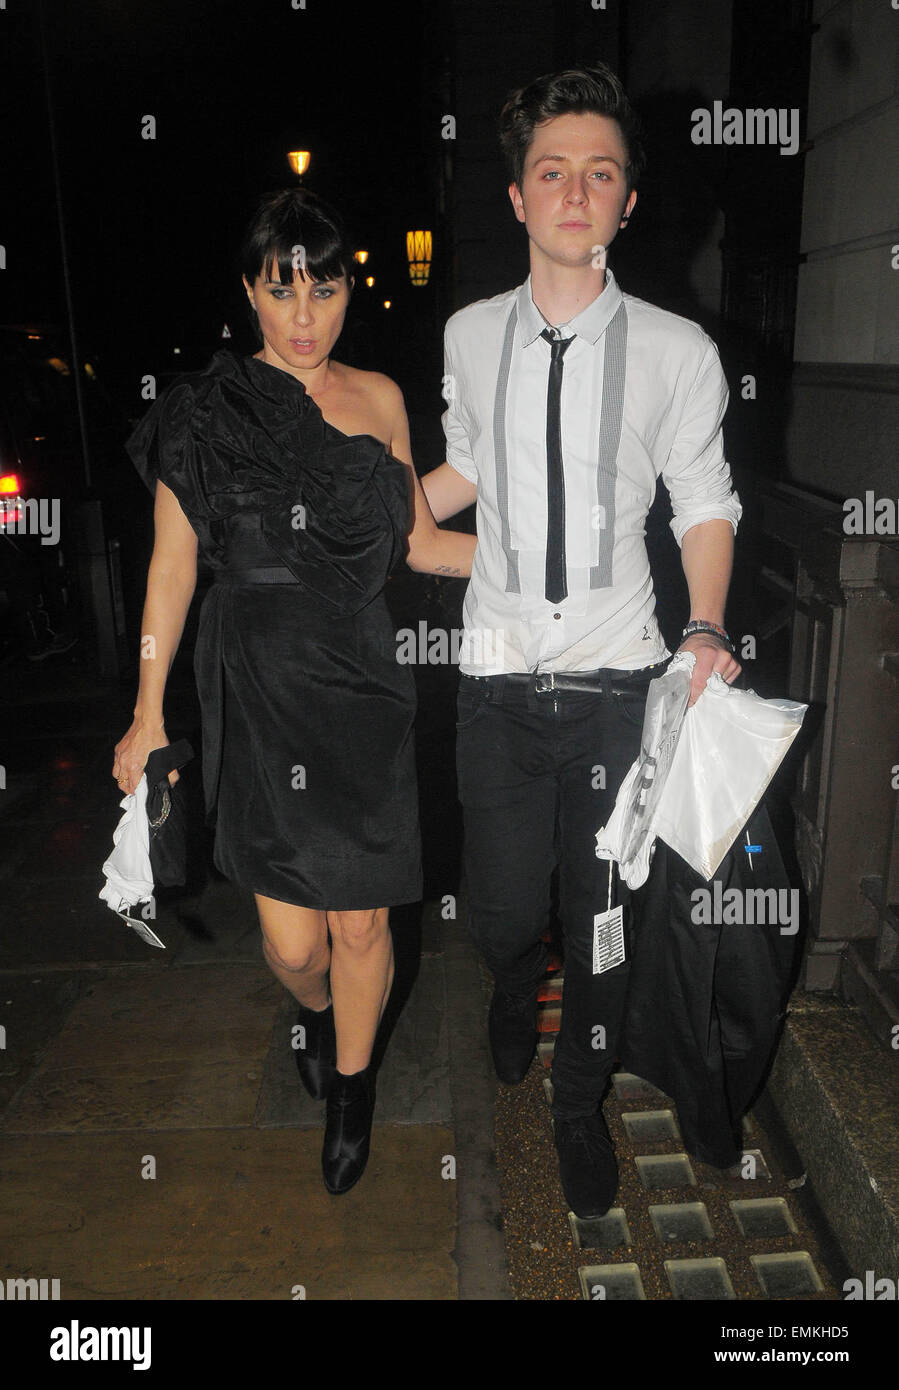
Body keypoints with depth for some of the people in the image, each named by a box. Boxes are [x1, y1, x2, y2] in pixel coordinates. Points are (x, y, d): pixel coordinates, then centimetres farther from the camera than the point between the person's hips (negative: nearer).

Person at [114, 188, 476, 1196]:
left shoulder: (379, 398, 7)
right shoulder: (206, 410, -2)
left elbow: (419, 541, 13)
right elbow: (171, 567, 0)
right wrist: (147, 717, 1)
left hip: (363, 691, 2)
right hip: (258, 695, -2)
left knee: (361, 925, 8)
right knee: (294, 939, 1)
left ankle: (350, 1090, 37)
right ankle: (312, 1011, 41)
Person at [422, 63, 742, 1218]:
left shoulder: (677, 352, -4)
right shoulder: (471, 336, 4)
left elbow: (704, 504, 2)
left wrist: (706, 630, -13)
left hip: (618, 685, -1)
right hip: (500, 681, 2)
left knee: (601, 924, 10)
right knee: (504, 913, 12)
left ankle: (581, 1106, 40)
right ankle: (515, 996, 53)